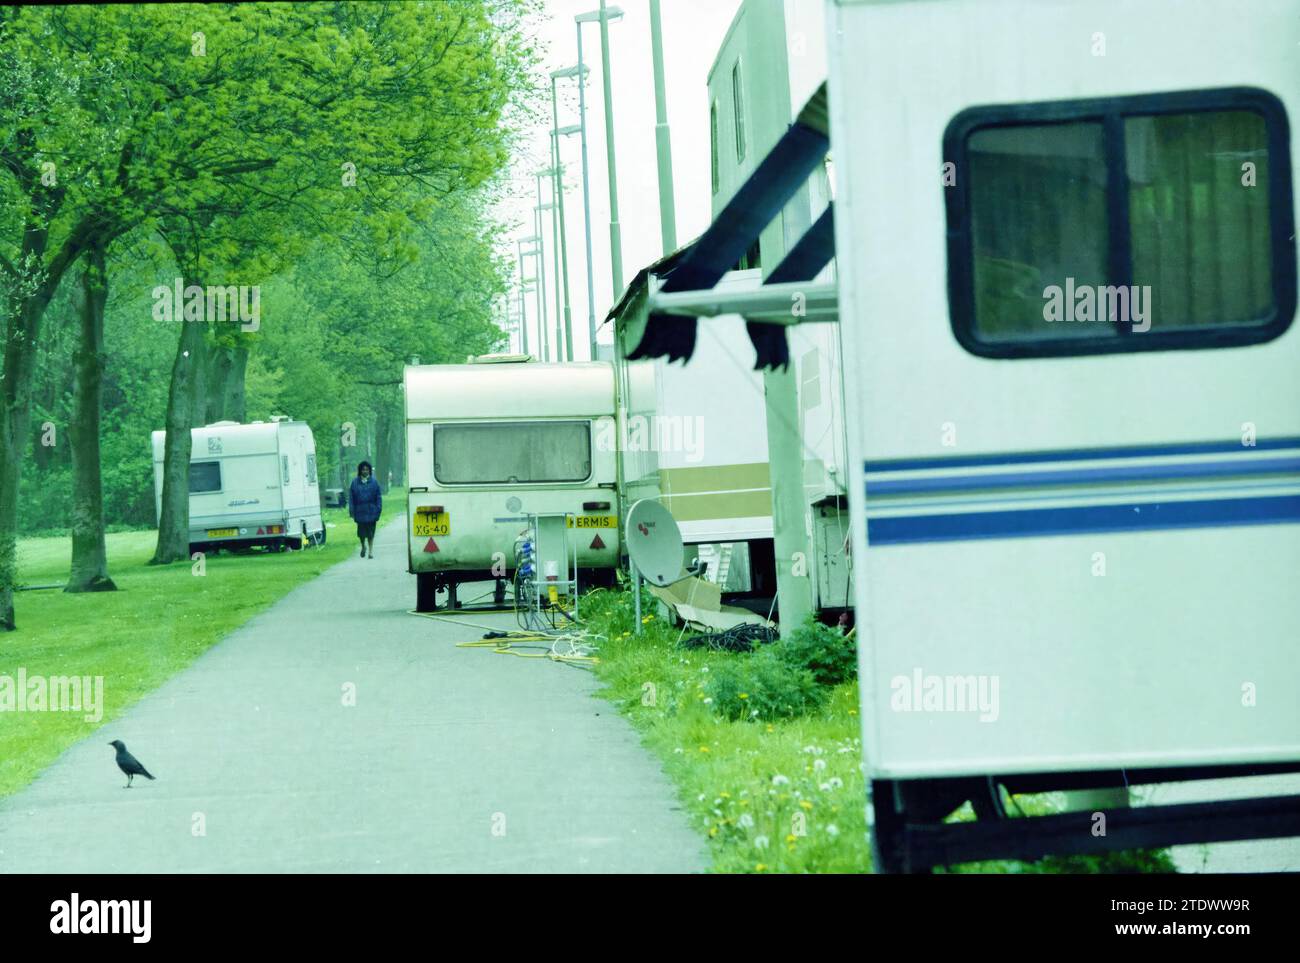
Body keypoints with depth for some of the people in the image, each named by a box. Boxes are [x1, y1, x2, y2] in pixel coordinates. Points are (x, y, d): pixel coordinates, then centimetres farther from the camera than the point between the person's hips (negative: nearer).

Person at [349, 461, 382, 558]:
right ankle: (363, 546, 30)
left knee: (370, 532, 2)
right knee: (361, 531, 3)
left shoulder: (374, 482, 2)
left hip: (371, 511, 0)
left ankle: (371, 551, 9)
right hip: (360, 511, 0)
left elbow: (378, 497, 3)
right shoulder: (355, 482, 2)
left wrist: (379, 509, -5)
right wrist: (351, 510, -5)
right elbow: (351, 497, 3)